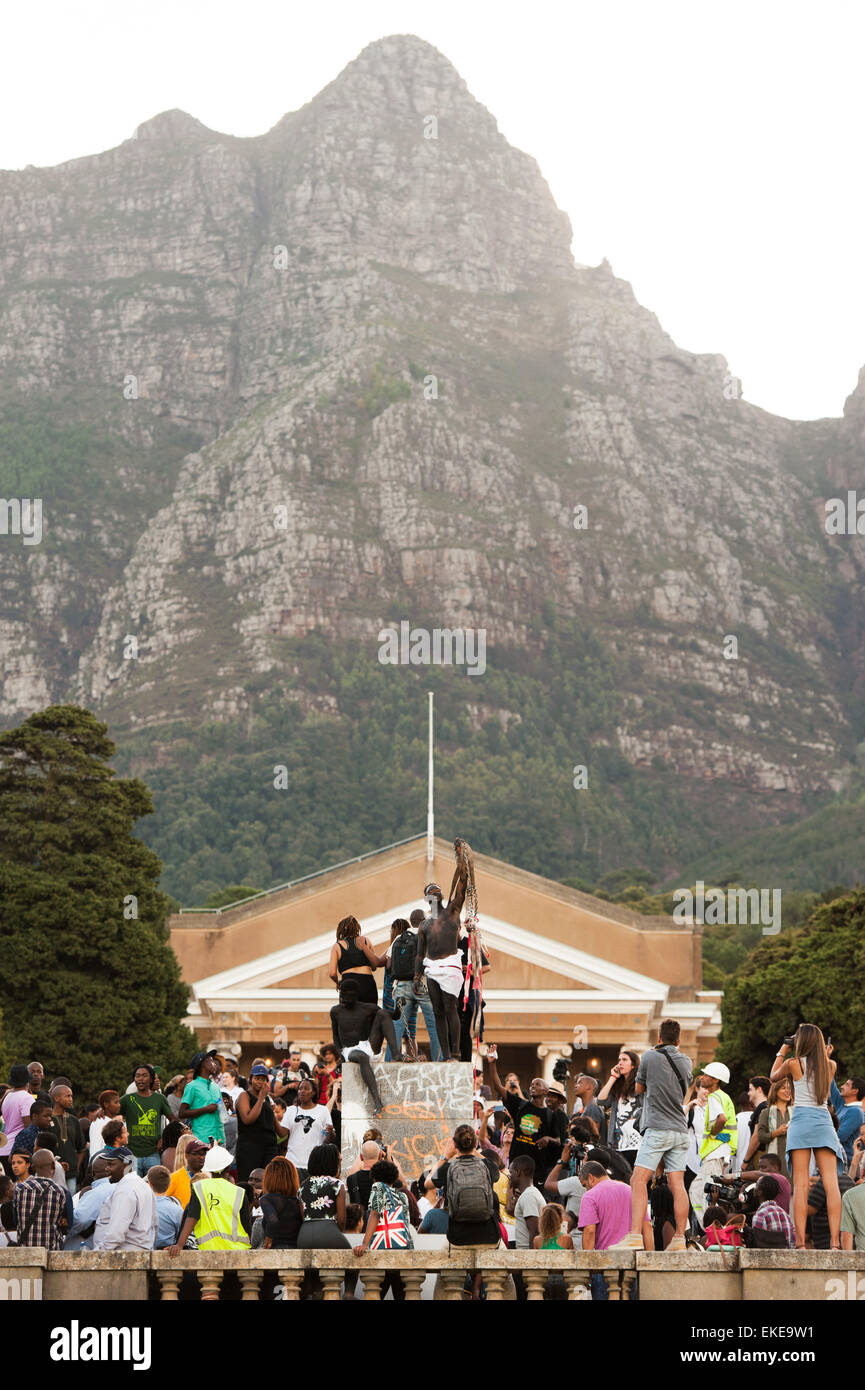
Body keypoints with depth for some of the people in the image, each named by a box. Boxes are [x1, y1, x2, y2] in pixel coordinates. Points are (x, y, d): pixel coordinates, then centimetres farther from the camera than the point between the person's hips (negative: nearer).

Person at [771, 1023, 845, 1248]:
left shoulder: (793, 1064, -1)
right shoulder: (830, 1066, 8)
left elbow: (773, 1076, 19)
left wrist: (782, 1052, 29)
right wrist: (822, 1053, 34)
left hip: (801, 1122, -2)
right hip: (824, 1122, 2)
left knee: (800, 1185, -4)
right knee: (831, 1183, -4)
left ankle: (800, 1242, -11)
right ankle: (835, 1241, -14)